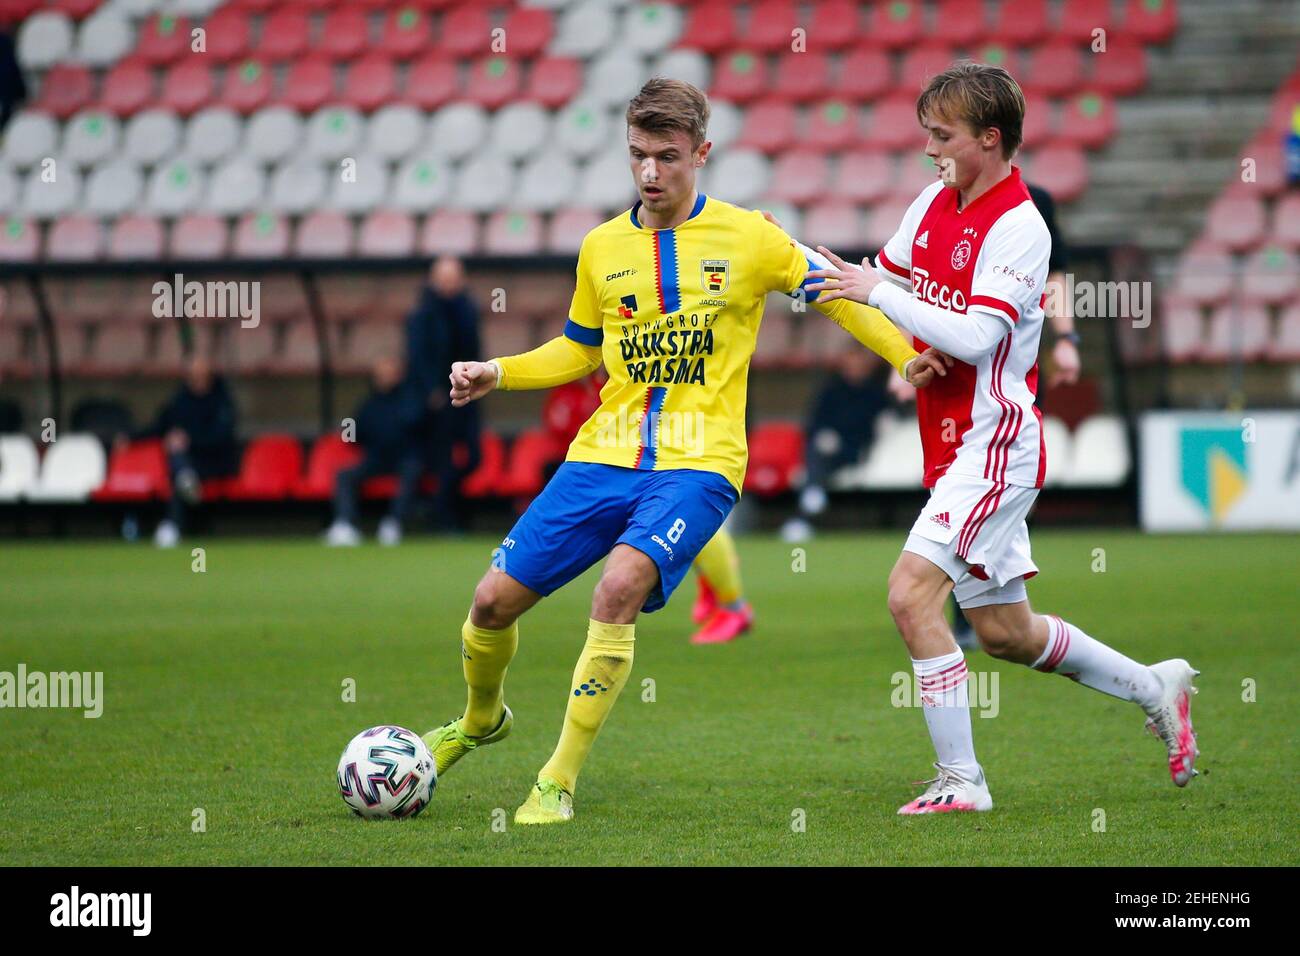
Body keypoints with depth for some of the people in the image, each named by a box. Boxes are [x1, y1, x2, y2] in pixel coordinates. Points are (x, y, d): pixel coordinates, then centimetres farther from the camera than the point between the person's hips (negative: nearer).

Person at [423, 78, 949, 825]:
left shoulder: (748, 238, -1)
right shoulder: (603, 247, 10)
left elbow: (835, 291, 9)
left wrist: (907, 355, -4)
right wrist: (497, 374, 10)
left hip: (698, 464, -4)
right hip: (605, 455, 4)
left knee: (620, 586, -30)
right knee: (495, 598, -2)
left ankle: (559, 782, -19)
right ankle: (481, 719, 33)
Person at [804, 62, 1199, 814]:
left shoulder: (1018, 228, -16)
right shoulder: (935, 202, 9)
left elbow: (973, 338, -24)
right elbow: (885, 279, 19)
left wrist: (879, 294, -22)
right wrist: (810, 265, 3)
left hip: (996, 442, -9)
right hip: (955, 444, 9)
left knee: (912, 592, -19)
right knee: (1002, 631, 14)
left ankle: (961, 780, -11)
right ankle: (1157, 688, 32)